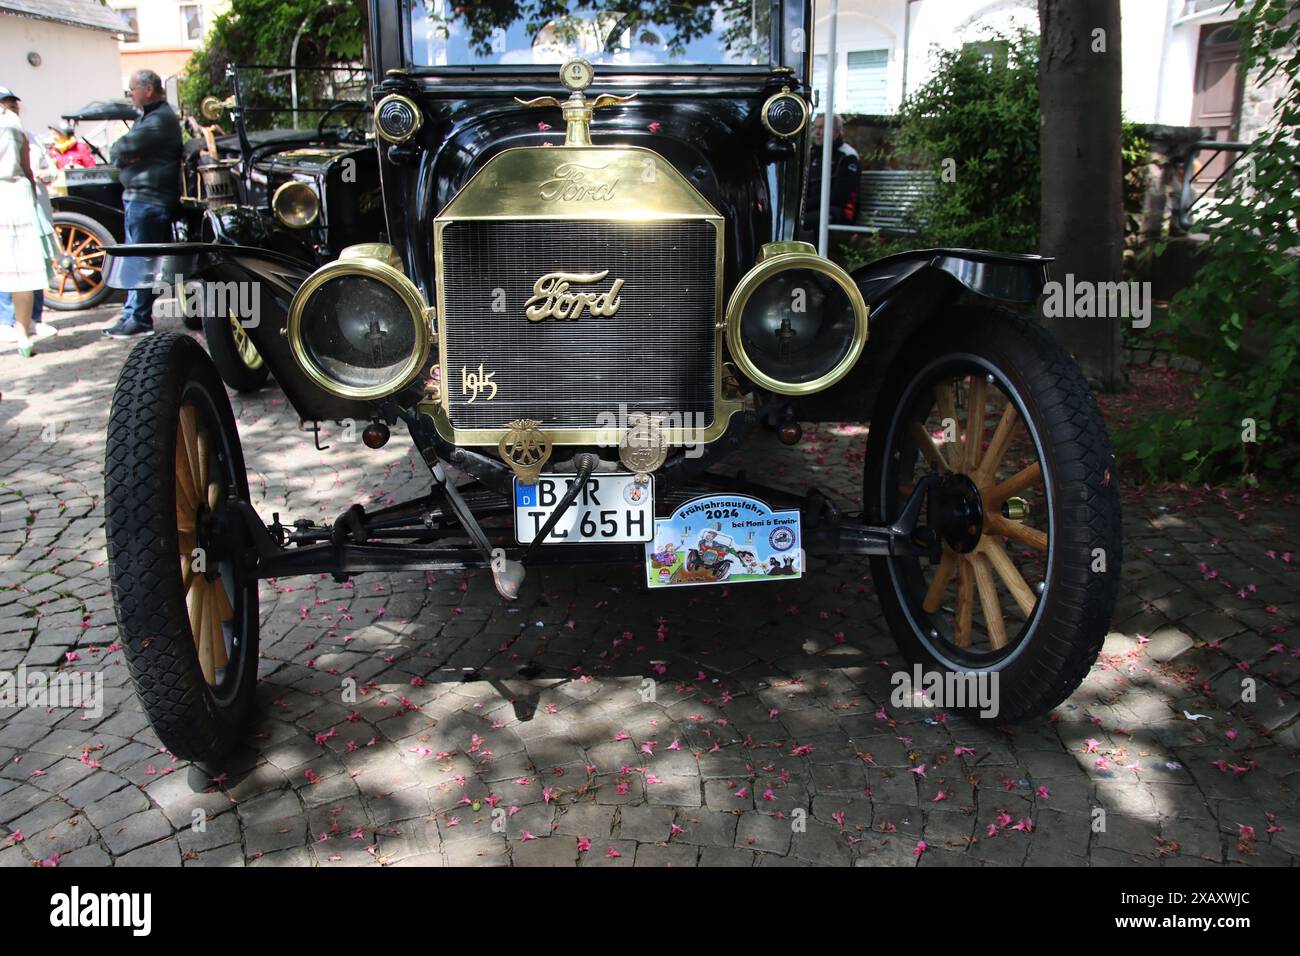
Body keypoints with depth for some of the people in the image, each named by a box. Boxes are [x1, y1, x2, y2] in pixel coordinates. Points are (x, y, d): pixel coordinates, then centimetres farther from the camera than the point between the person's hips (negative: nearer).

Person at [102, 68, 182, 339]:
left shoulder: (160, 119, -14)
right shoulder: (149, 116, 20)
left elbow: (122, 149, -21)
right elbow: (118, 154, 15)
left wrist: (121, 152, 0)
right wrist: (125, 156, -5)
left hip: (149, 198, -11)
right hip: (137, 195, 11)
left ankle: (139, 320, -1)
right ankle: (132, 316, 22)